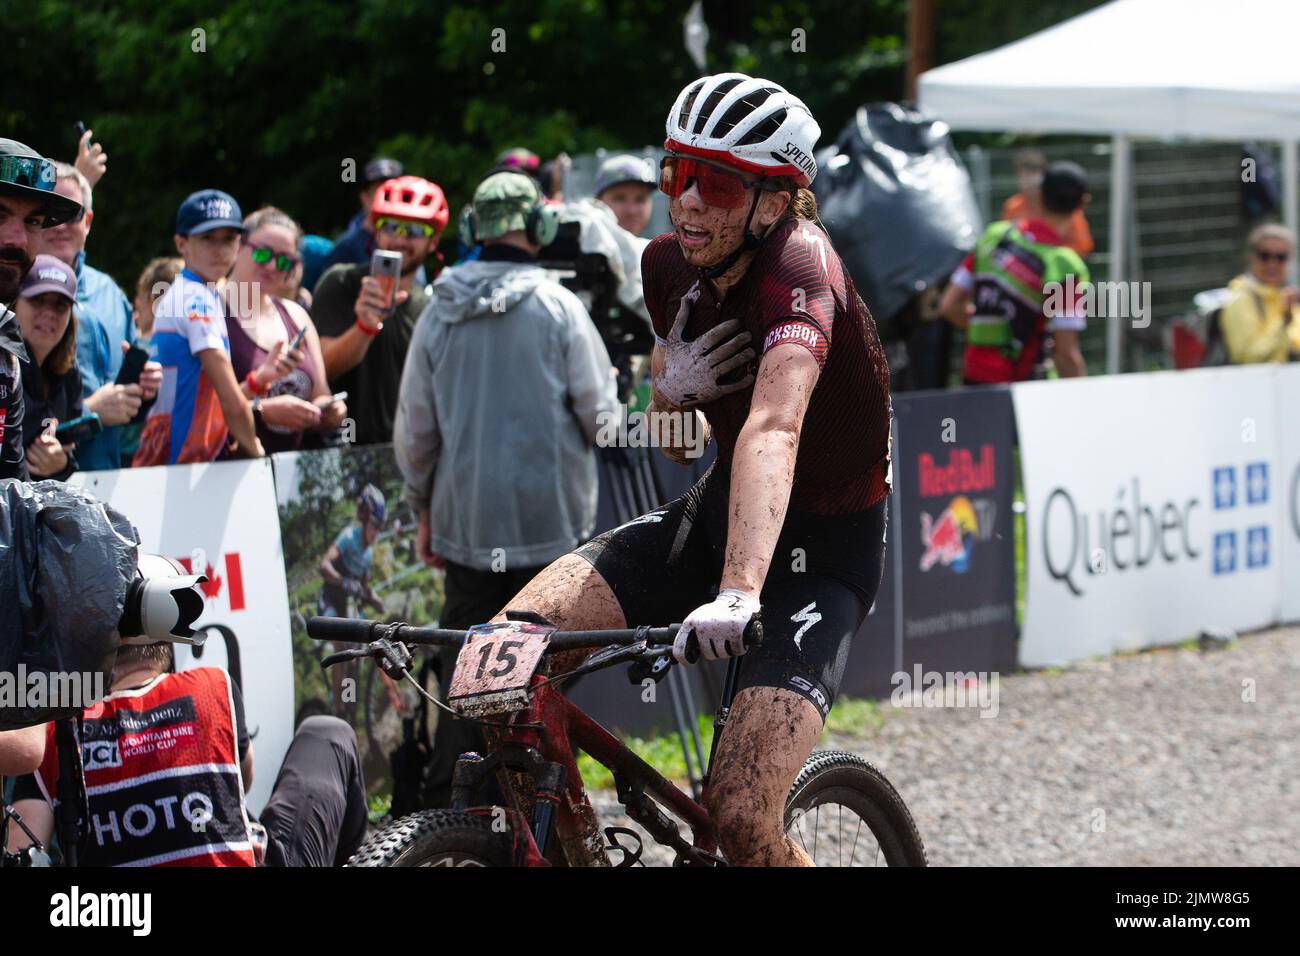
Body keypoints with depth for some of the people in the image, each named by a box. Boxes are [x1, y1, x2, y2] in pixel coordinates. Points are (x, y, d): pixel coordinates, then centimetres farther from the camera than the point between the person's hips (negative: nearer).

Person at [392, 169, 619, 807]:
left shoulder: (439, 312, 4)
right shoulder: (558, 307, -8)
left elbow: (413, 427, 10)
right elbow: (601, 416, -4)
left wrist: (423, 509, 22)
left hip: (466, 521, 3)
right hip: (551, 519, -3)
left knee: (466, 666, 7)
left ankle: (446, 805, 3)